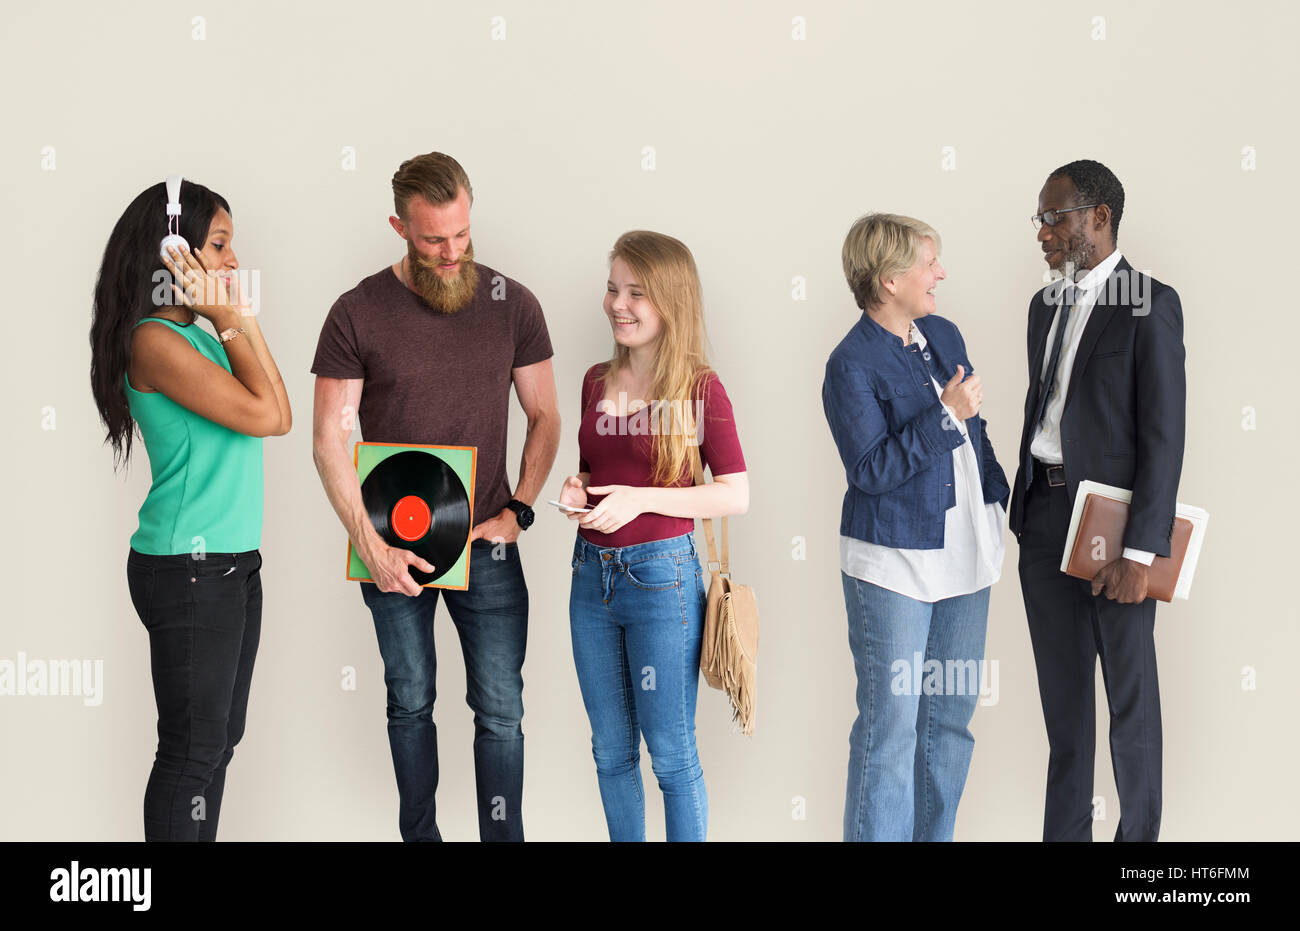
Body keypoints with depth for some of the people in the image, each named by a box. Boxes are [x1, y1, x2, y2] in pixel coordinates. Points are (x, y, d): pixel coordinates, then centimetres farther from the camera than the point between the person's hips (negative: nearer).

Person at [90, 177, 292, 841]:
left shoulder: (197, 335, 12)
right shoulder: (154, 341, -15)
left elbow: (281, 416, 8)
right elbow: (264, 415, -18)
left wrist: (243, 319, 8)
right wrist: (229, 320, -11)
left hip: (231, 563, 9)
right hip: (187, 569, -9)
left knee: (219, 740, 15)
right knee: (193, 748, -2)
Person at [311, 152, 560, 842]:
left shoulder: (512, 305, 0)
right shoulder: (358, 314, -6)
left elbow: (544, 417, 7)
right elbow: (329, 439, -6)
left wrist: (518, 509, -5)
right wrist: (369, 545, -13)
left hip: (485, 541, 1)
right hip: (393, 545, 0)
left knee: (500, 708, 2)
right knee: (410, 701, 13)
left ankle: (503, 836, 15)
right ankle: (418, 834, 28)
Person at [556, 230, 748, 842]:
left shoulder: (699, 388, -8)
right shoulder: (597, 382, 8)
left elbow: (736, 495, -9)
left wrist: (641, 499, -17)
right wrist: (576, 491, -1)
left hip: (661, 576, -5)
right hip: (591, 574, 6)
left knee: (670, 755, 4)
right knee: (610, 751, 14)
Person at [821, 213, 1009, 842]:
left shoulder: (944, 336, 10)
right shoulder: (852, 364, -12)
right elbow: (870, 470, -18)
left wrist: (1001, 497, 21)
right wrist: (945, 414, -21)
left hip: (965, 553, 7)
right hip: (893, 563, -7)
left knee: (952, 714, 13)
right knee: (890, 724, -2)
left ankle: (934, 835, 26)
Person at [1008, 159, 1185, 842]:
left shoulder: (1150, 304, -9)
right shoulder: (1045, 305, 12)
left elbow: (1163, 433, -13)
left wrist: (1140, 551, -18)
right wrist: (1025, 513, 14)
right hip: (1045, 511, 6)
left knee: (1129, 689, 4)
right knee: (1062, 686, 13)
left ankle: (1139, 831, 17)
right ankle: (1063, 830, 22)